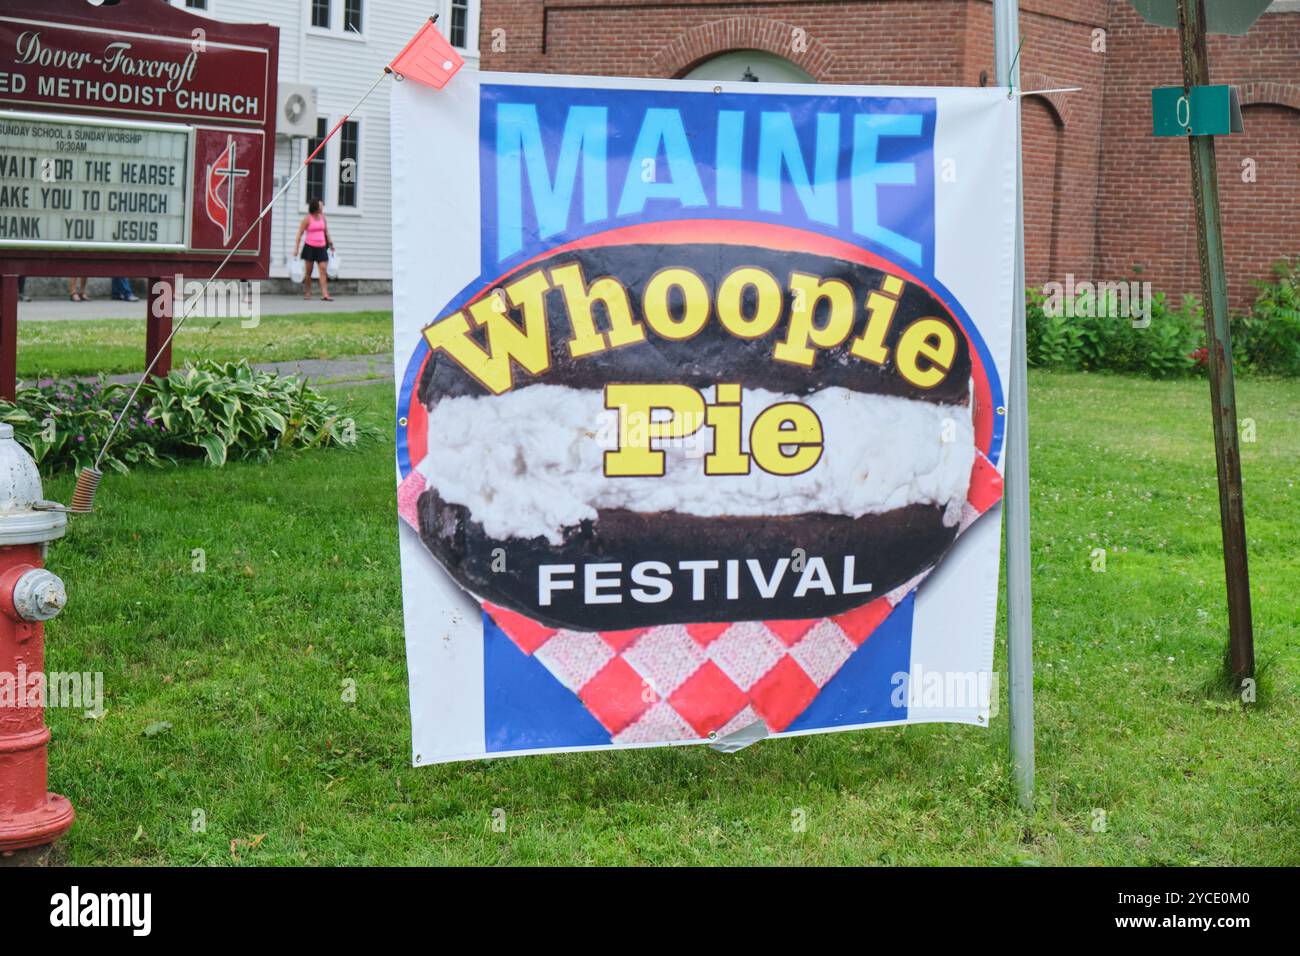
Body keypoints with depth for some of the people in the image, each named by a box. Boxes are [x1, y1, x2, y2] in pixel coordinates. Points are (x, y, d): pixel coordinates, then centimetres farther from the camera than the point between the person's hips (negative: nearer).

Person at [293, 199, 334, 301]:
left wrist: (330, 244, 18)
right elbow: (300, 234, -6)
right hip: (310, 247, -4)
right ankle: (307, 292, 17)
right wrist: (296, 249, -11)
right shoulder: (307, 219, -6)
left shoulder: (322, 217, 8)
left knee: (323, 270, -6)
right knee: (308, 271, 5)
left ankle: (325, 294, -12)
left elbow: (326, 231, 20)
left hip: (321, 247, 4)